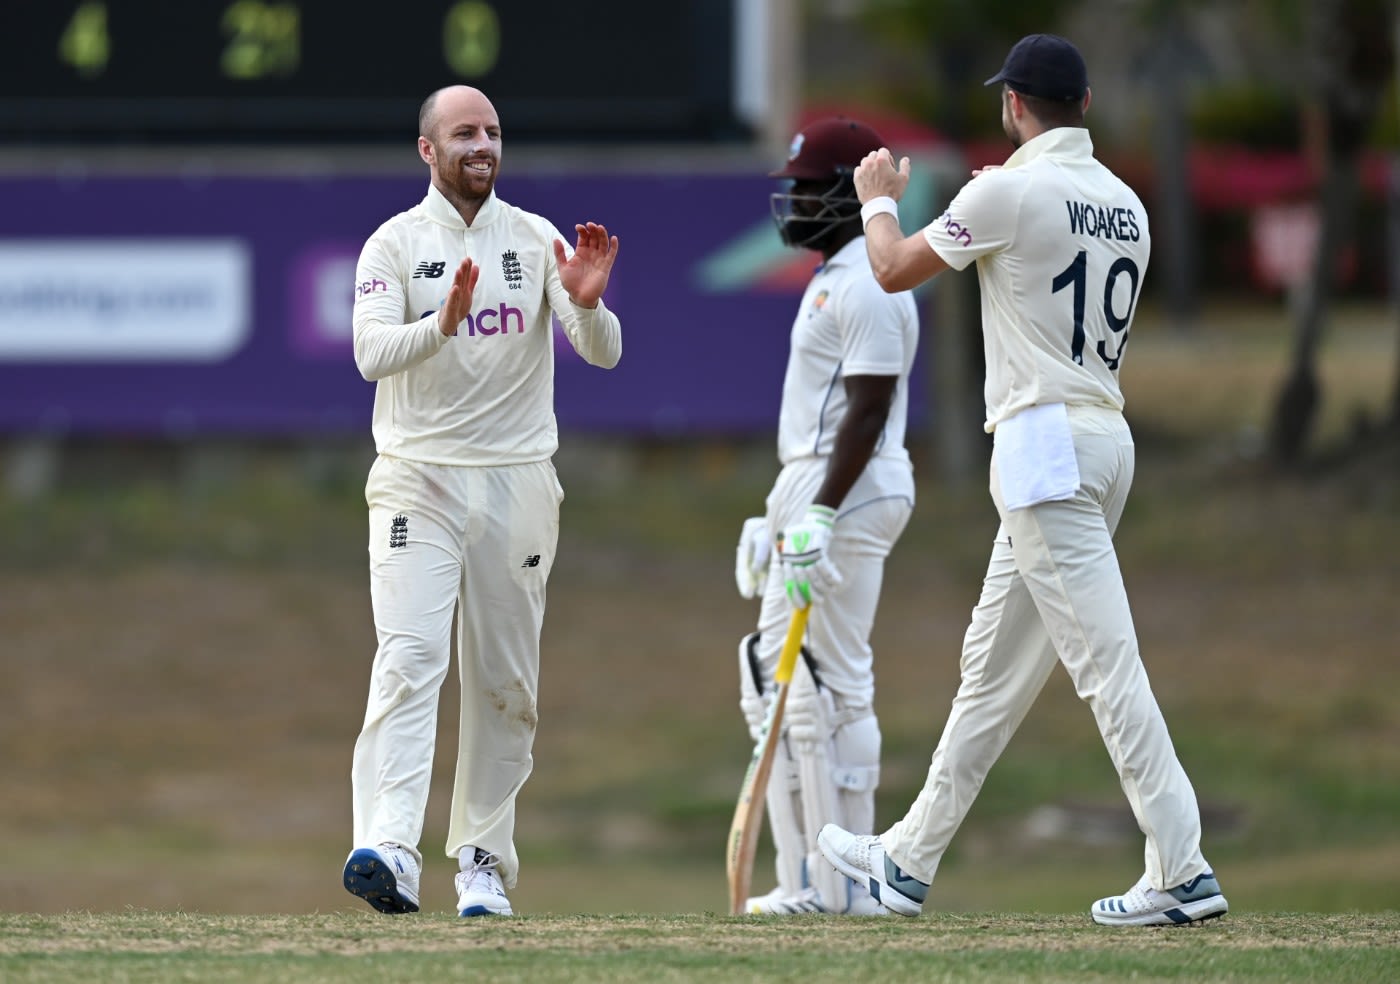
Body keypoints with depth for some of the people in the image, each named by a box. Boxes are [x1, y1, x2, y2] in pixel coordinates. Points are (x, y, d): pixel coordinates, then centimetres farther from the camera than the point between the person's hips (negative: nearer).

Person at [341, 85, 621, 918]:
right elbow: (372, 353, -15)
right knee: (410, 660, -17)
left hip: (517, 481, 3)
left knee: (506, 683, 5)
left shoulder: (536, 241, 7)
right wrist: (443, 324, -33)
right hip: (419, 480, -3)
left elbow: (603, 353, -2)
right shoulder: (395, 245, 0)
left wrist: (587, 303, -25)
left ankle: (484, 861, 15)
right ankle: (389, 851, -30)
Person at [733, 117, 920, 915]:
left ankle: (847, 880, -9)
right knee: (778, 674, 12)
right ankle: (809, 878, 13)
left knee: (833, 684, -10)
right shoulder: (835, 277, 19)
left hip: (849, 494, -11)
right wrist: (790, 514, 23)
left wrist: (820, 518, -25)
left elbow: (868, 411, -21)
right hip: (811, 492, 11)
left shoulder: (867, 286, -15)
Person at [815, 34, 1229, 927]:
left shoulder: (1012, 191, -11)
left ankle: (1182, 873, -18)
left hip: (1044, 442, -9)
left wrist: (880, 200, 21)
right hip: (1105, 440, 9)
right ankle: (910, 861, 25)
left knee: (1107, 660, -13)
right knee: (994, 665, 16)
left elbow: (895, 269, 0)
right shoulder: (1123, 202, 12)